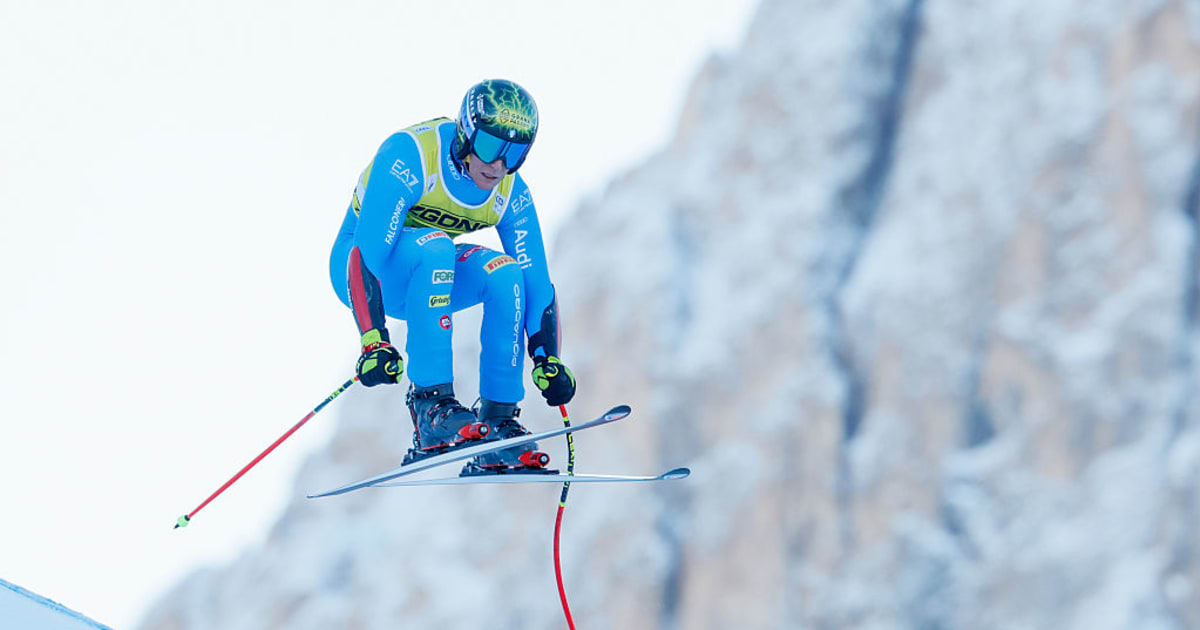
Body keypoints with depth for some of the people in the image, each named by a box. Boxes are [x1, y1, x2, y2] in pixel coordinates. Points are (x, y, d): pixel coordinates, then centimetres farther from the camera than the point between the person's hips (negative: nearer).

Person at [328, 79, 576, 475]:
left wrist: (549, 359, -13)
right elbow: (368, 251, -35)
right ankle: (431, 406, -38)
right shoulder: (409, 156, -29)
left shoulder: (511, 193, -9)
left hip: (427, 277, 6)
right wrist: (373, 341, -42)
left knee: (506, 273, -21)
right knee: (434, 246, -35)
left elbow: (536, 278, -4)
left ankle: (497, 422, -17)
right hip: (368, 276, -6)